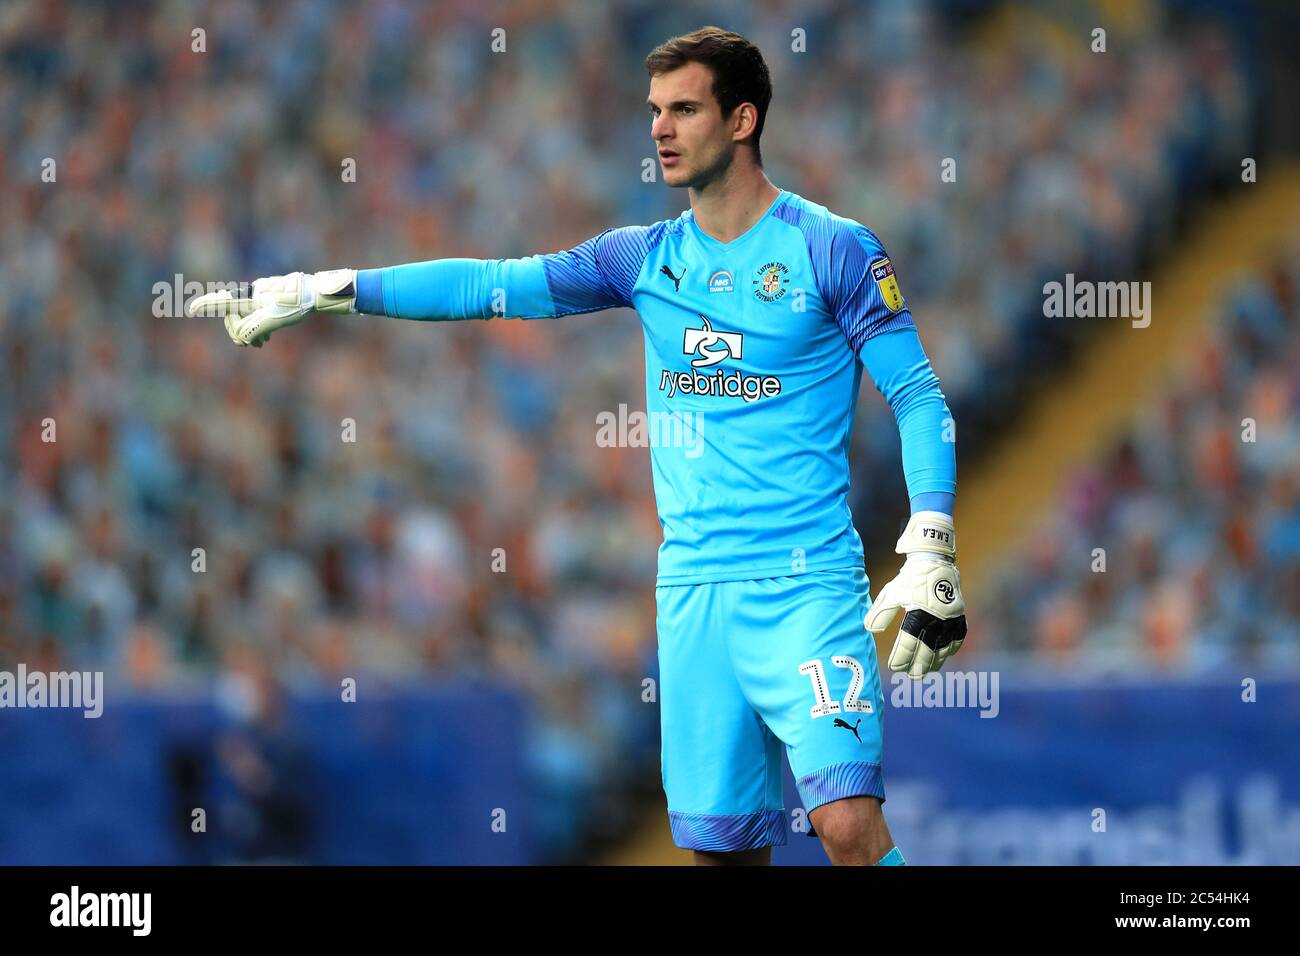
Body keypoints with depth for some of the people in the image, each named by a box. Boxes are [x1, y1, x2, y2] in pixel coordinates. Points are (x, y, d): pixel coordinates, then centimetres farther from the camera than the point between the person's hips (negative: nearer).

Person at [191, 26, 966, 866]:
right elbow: (492, 285, 10)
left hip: (806, 583, -5)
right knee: (716, 840, 3)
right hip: (692, 590, 5)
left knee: (850, 823, -21)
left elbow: (920, 397, -3)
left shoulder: (833, 249, -2)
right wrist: (316, 292, 6)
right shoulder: (647, 258, 12)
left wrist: (932, 559, -12)